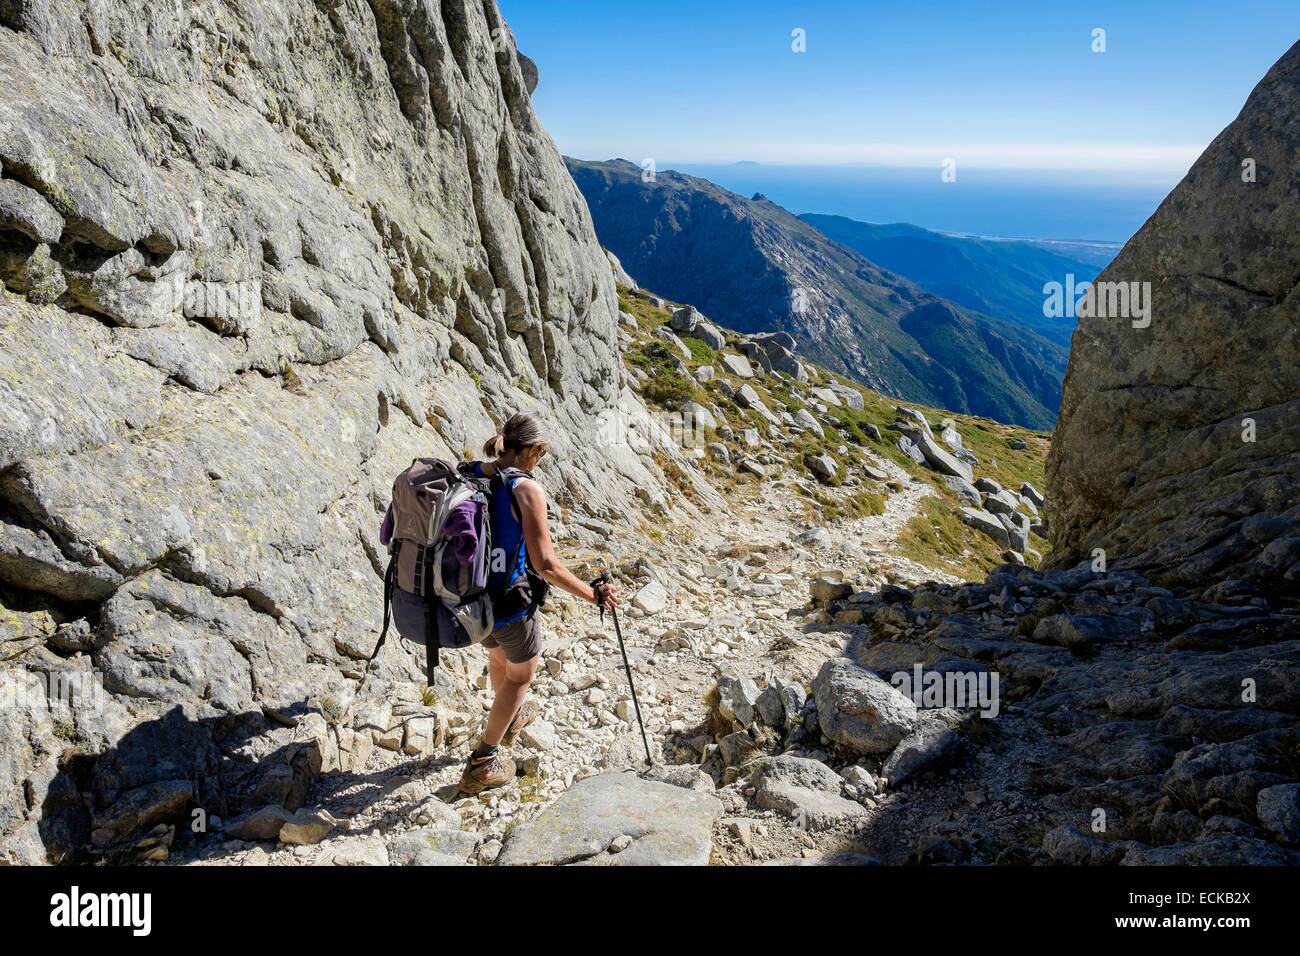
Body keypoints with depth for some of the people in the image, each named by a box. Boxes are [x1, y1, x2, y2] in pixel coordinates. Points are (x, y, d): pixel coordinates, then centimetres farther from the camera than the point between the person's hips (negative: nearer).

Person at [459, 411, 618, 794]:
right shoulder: (526, 489, -21)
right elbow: (545, 565, -22)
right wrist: (593, 594, -12)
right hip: (507, 604, -6)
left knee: (498, 655, 35)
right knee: (522, 672, 22)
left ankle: (510, 719, 62)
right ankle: (483, 762, 29)